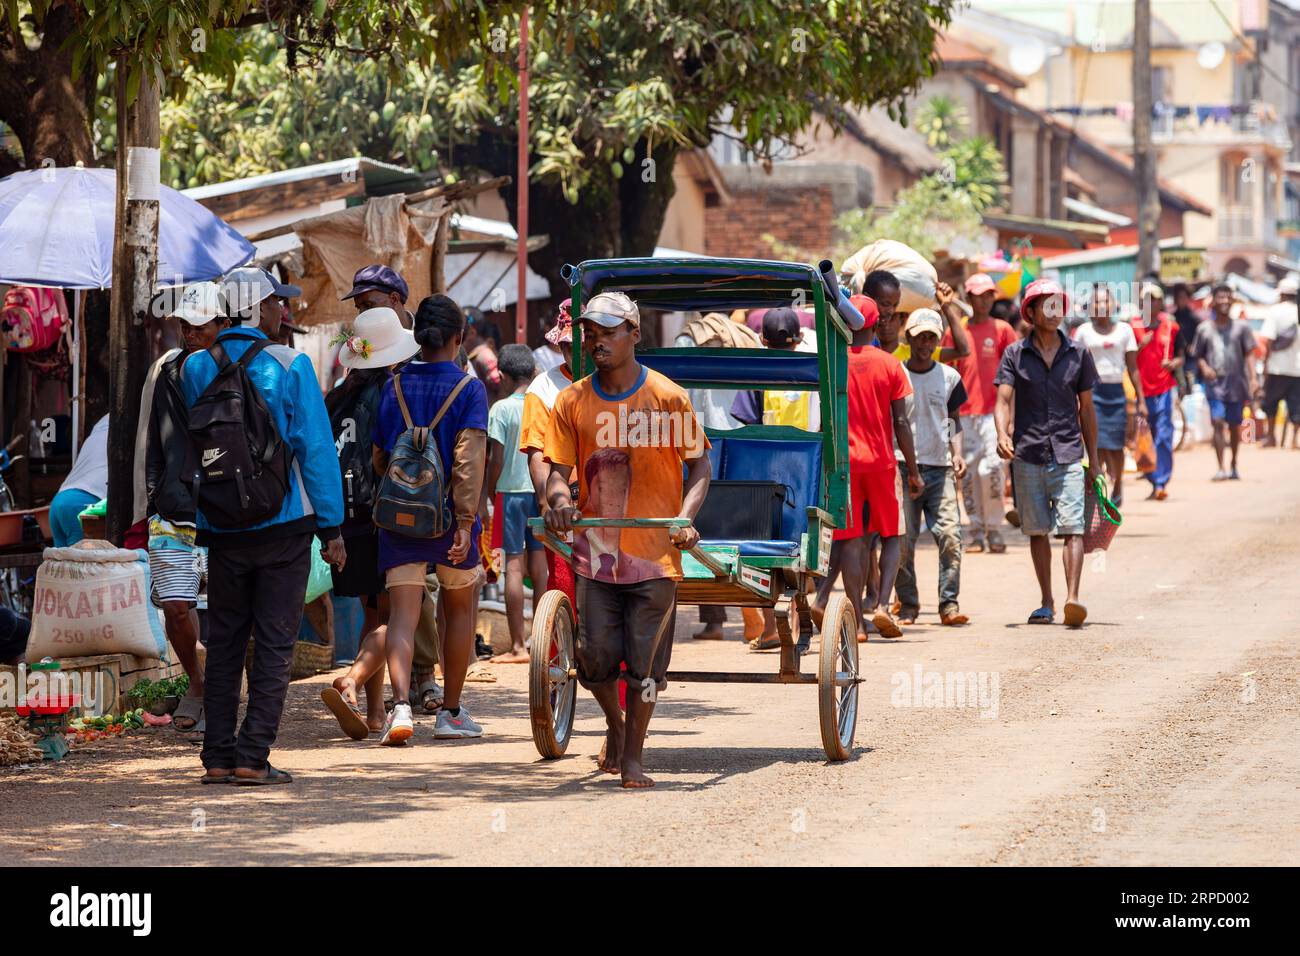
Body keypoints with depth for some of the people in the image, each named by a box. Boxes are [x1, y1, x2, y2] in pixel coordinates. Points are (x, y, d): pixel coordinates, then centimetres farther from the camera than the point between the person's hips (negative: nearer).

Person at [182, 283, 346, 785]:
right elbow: (315, 448, -8)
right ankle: (252, 757, -4)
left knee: (223, 643, 11)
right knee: (273, 644, 1)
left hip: (222, 530, 3)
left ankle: (218, 755, 8)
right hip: (283, 526, -3)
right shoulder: (290, 366, -8)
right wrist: (331, 526, -4)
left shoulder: (195, 368, 2)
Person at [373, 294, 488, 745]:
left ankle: (401, 705, -25)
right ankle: (451, 713, 23)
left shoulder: (394, 386, 3)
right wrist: (465, 520, -19)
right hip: (448, 517, -2)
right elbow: (468, 459, -17)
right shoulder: (469, 388, -7)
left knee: (402, 614, -3)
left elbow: (378, 457, 10)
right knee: (458, 608, 17)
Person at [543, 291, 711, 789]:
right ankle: (615, 724, 30)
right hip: (595, 551, 2)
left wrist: (686, 517, -15)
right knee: (595, 657, 1)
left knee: (644, 662, -1)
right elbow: (558, 468, 3)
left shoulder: (667, 398, -5)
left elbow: (699, 464, 1)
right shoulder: (572, 401, 3)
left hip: (654, 553, -2)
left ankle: (633, 756, 11)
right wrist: (559, 497, -21)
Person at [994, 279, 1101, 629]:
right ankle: (1046, 603, 16)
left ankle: (1072, 599, -22)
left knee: (1072, 528, -13)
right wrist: (1003, 435, -25)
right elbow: (1003, 400, -5)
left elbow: (1086, 408, 12)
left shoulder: (1078, 354, 7)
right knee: (1037, 531, 7)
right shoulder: (1015, 354, 3)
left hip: (1067, 455, 0)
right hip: (1028, 455, 0)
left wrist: (1093, 460, 11)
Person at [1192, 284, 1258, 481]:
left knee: (1235, 425, 10)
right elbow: (1198, 355, 10)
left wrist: (1252, 379, -9)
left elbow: (1249, 354, 1)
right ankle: (1220, 468, -17)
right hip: (1215, 383, -1)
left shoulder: (1241, 327, 3)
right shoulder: (1204, 329, 5)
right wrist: (1204, 367, -11)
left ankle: (1234, 465, 26)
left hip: (1237, 383, 1)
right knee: (1218, 422, -13)